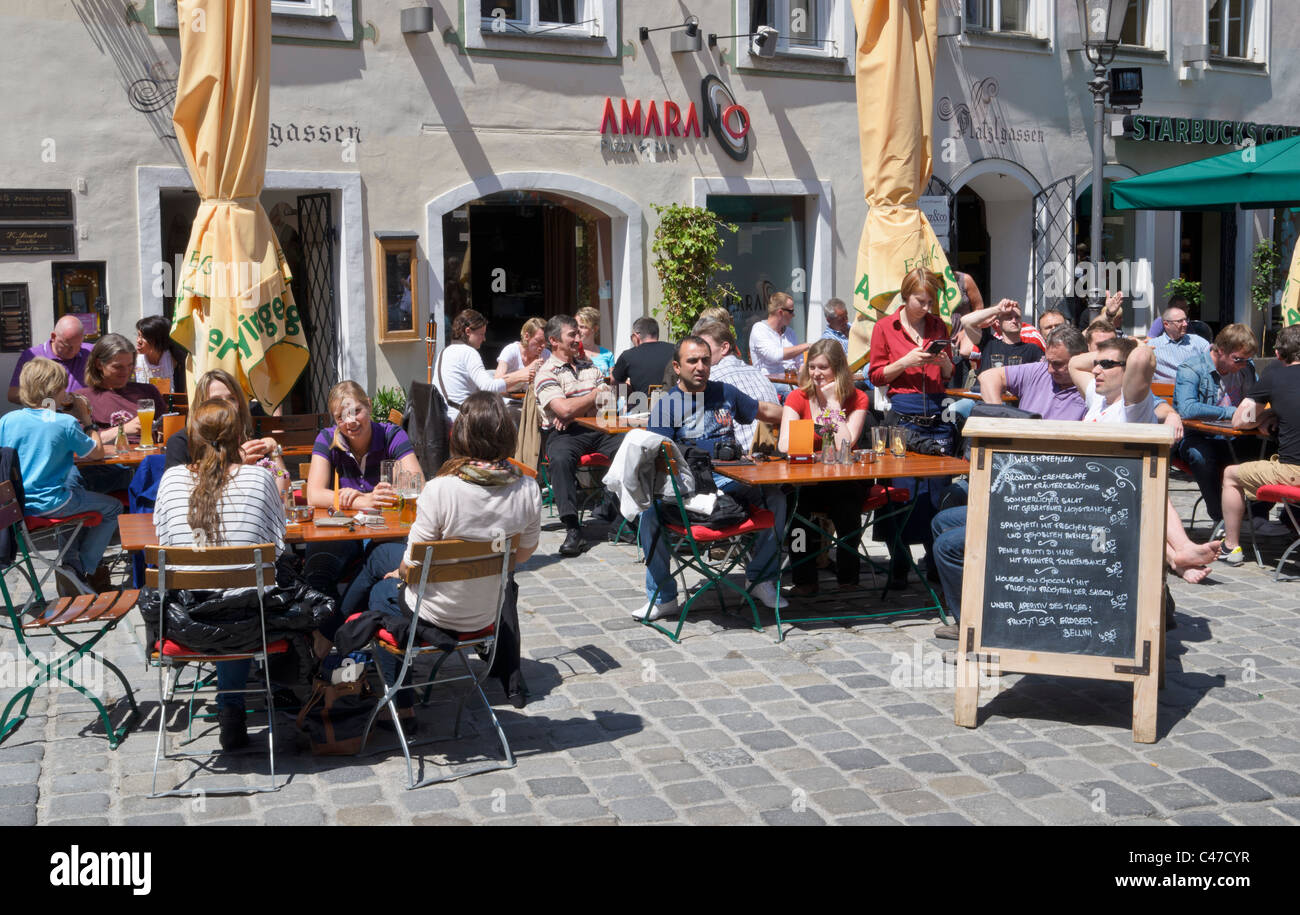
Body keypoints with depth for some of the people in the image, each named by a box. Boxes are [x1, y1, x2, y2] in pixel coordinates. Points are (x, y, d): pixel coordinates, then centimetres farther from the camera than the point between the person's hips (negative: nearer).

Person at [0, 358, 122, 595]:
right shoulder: (66, 423, -14)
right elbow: (97, 451, -1)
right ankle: (81, 570, 4)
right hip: (49, 504, -6)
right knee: (113, 508, 13)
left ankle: (72, 560, 32)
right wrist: (85, 419, 10)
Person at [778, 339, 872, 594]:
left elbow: (845, 445, -13)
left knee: (848, 497, -32)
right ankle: (805, 578, -16)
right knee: (795, 497, -32)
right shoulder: (798, 398, 2)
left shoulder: (857, 399, 2)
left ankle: (848, 574, -10)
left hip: (843, 481, 0)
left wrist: (833, 402, -12)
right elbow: (785, 446, -11)